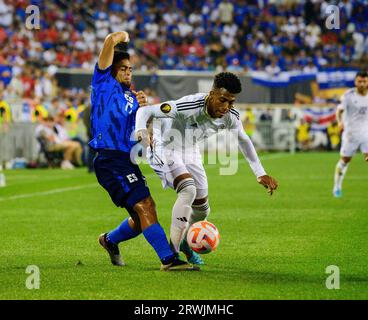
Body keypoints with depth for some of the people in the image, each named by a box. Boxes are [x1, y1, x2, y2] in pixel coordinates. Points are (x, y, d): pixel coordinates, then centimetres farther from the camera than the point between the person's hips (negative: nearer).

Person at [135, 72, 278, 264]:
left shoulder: (231, 117, -18)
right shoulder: (189, 106, -37)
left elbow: (243, 140, 4)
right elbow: (146, 111, -33)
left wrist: (260, 174, 4)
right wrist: (141, 130, -54)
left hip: (190, 151, 7)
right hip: (166, 148, -7)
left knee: (202, 209, 11)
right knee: (188, 189, -31)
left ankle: (184, 243, 43)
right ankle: (172, 252, -27)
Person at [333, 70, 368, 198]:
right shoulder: (348, 95, -9)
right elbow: (339, 110, -13)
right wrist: (340, 121, -31)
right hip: (350, 133, -2)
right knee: (344, 160, 7)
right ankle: (337, 187, 26)